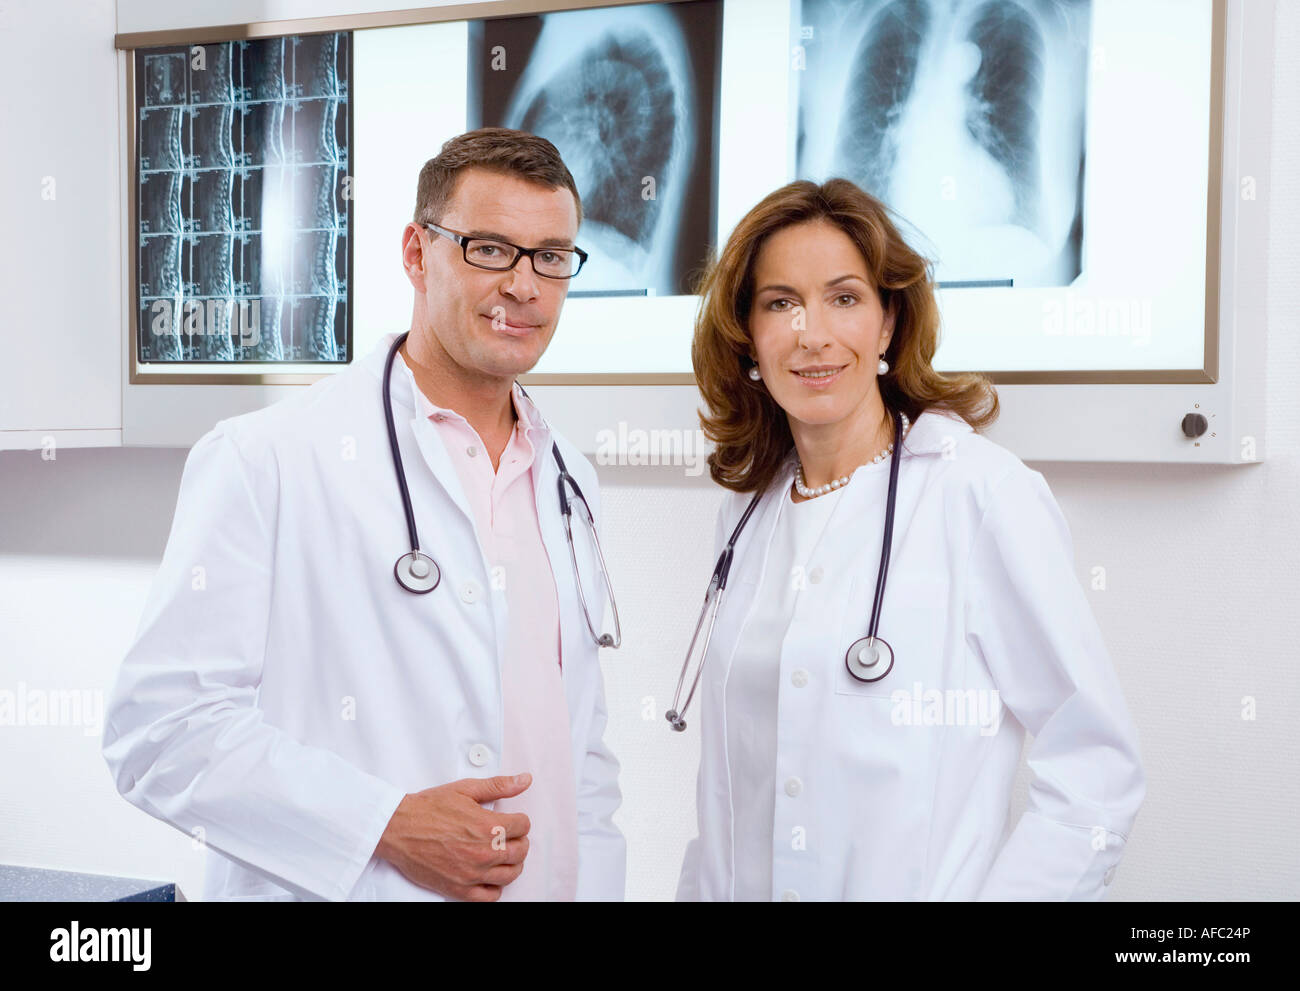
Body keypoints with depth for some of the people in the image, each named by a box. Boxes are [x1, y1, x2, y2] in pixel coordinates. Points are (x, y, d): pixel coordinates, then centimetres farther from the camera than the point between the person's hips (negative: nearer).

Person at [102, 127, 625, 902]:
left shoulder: (569, 479, 9)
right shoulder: (266, 460, -12)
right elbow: (159, 726, -16)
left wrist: (594, 887, 2)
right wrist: (388, 825, -21)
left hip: (553, 883, 6)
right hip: (353, 885, -6)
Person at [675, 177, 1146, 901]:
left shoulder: (986, 492, -14)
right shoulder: (746, 511, 4)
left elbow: (1097, 774, -15)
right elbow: (729, 773, 10)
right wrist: (702, 891, 0)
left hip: (921, 884, -5)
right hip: (747, 888, 5)